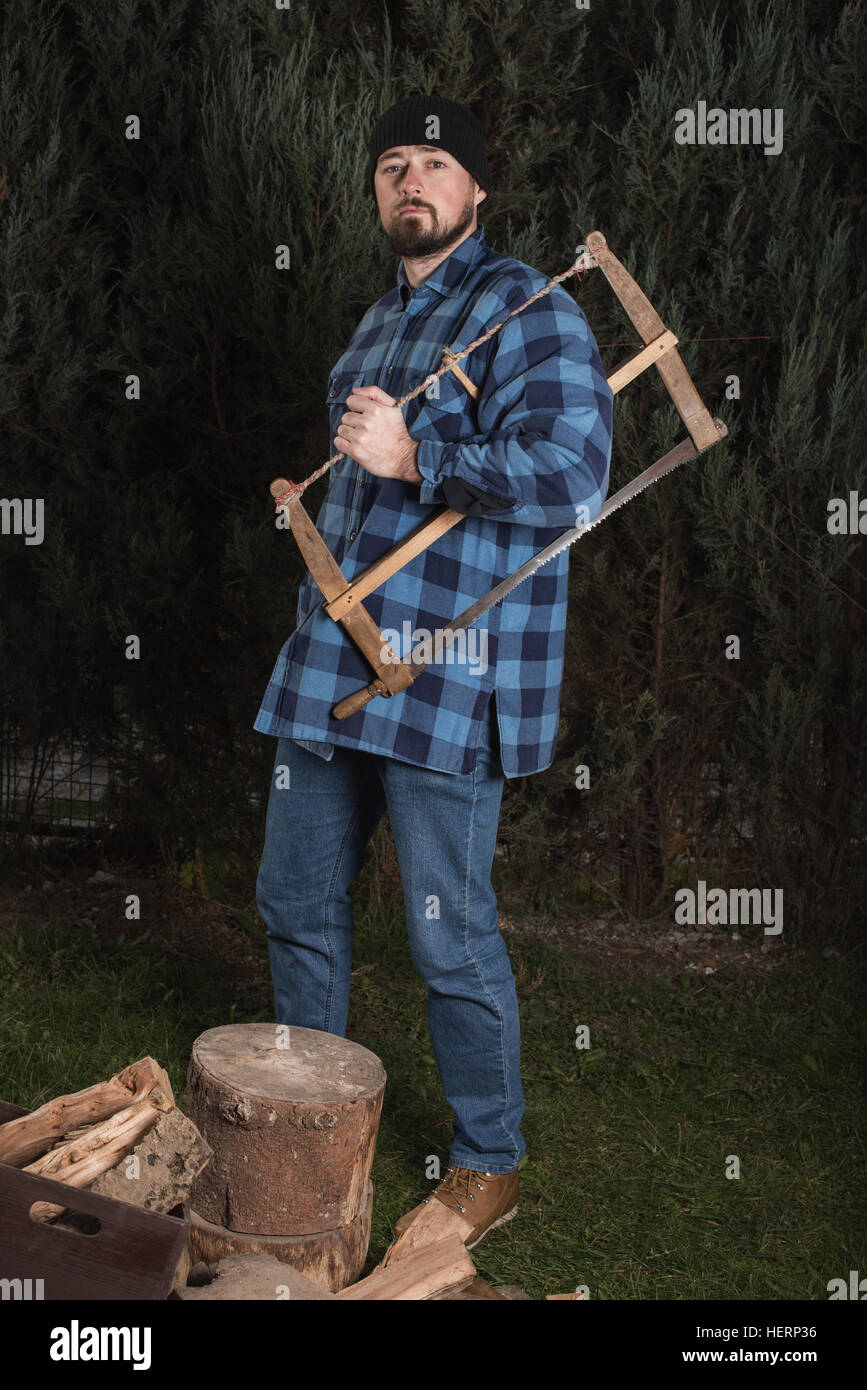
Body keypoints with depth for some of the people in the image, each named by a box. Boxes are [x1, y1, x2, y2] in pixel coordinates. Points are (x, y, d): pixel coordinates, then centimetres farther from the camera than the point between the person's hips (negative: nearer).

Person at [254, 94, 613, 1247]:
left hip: (446, 676, -8)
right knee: (297, 902, 15)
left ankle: (490, 1165, 19)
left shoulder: (526, 312, -8)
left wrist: (414, 458, -20)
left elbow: (571, 474, -22)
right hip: (333, 660, 9)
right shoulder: (380, 324, 20)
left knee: (451, 934, 0)